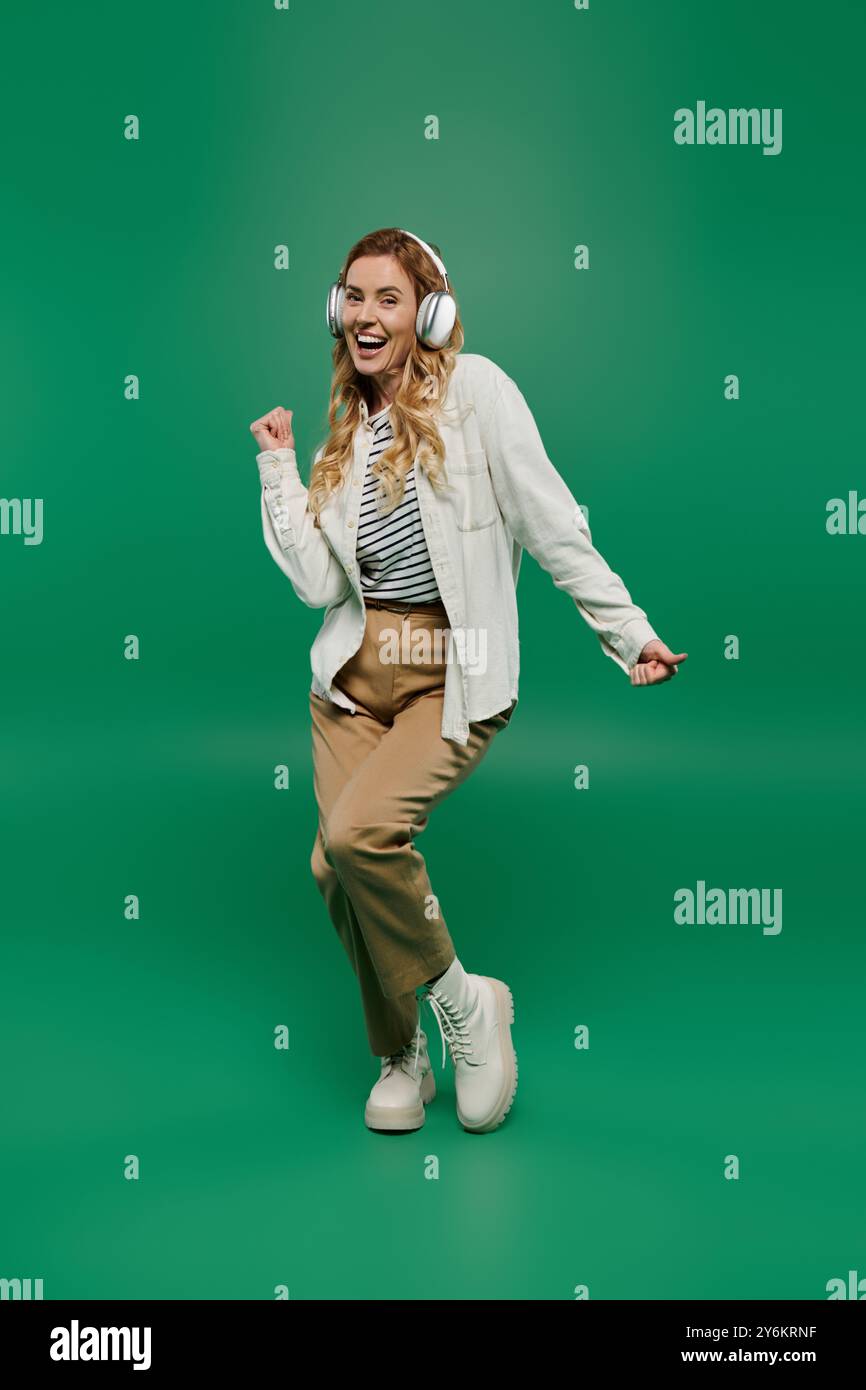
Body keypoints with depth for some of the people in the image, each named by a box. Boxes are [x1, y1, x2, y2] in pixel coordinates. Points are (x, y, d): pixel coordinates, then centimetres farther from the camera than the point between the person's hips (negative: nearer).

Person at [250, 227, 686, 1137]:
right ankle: (399, 1059, 23)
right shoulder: (348, 431, 13)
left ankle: (462, 1001, 4)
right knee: (335, 867, -2)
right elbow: (318, 582, 3)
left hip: (457, 673, -6)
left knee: (359, 833, -25)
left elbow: (554, 527, -7)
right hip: (357, 669, 6)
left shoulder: (474, 390, -4)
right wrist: (276, 465, 4)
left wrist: (630, 634, -9)